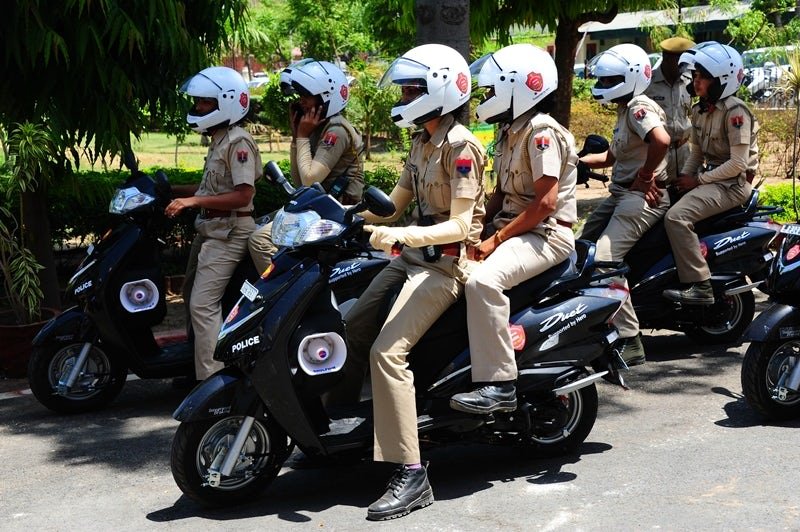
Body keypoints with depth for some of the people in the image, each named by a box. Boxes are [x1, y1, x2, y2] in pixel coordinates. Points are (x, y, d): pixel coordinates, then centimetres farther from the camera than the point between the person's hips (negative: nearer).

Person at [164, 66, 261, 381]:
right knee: (192, 297, 17)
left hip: (229, 233, -11)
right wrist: (171, 190, 16)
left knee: (203, 304, -15)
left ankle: (212, 380, -13)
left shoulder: (238, 142, -15)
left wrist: (193, 201, -25)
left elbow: (242, 195, -23)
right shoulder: (218, 140, 15)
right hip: (210, 230, 11)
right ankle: (200, 365, 29)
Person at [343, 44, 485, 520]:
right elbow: (394, 206, 15)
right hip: (414, 256, 10)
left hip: (446, 263, -10)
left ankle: (412, 476, -23)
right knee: (351, 329, 4)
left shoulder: (460, 146, -15)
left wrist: (402, 235, -33)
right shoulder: (422, 143, 14)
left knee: (387, 352, -23)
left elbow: (460, 225, -21)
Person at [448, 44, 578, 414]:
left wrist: (497, 239, -20)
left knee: (482, 280, -33)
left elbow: (545, 202, -21)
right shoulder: (510, 132, 17)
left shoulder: (542, 132, -13)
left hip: (546, 234, -11)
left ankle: (498, 386, -29)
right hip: (514, 227, 11)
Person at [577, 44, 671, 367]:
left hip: (642, 198, -11)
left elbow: (661, 140, -33)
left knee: (604, 260, -23)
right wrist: (575, 161, 19)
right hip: (620, 195, 11)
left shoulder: (640, 107, -13)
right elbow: (610, 157, 29)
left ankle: (629, 341, -21)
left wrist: (645, 177, -22)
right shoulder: (625, 110, 19)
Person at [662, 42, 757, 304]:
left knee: (677, 217, -27)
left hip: (733, 183, -10)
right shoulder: (699, 111, 10)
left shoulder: (735, 111, -17)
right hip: (709, 177, 10)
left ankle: (699, 286, -24)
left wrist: (698, 180, -16)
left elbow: (738, 164, -20)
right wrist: (683, 178, -1)